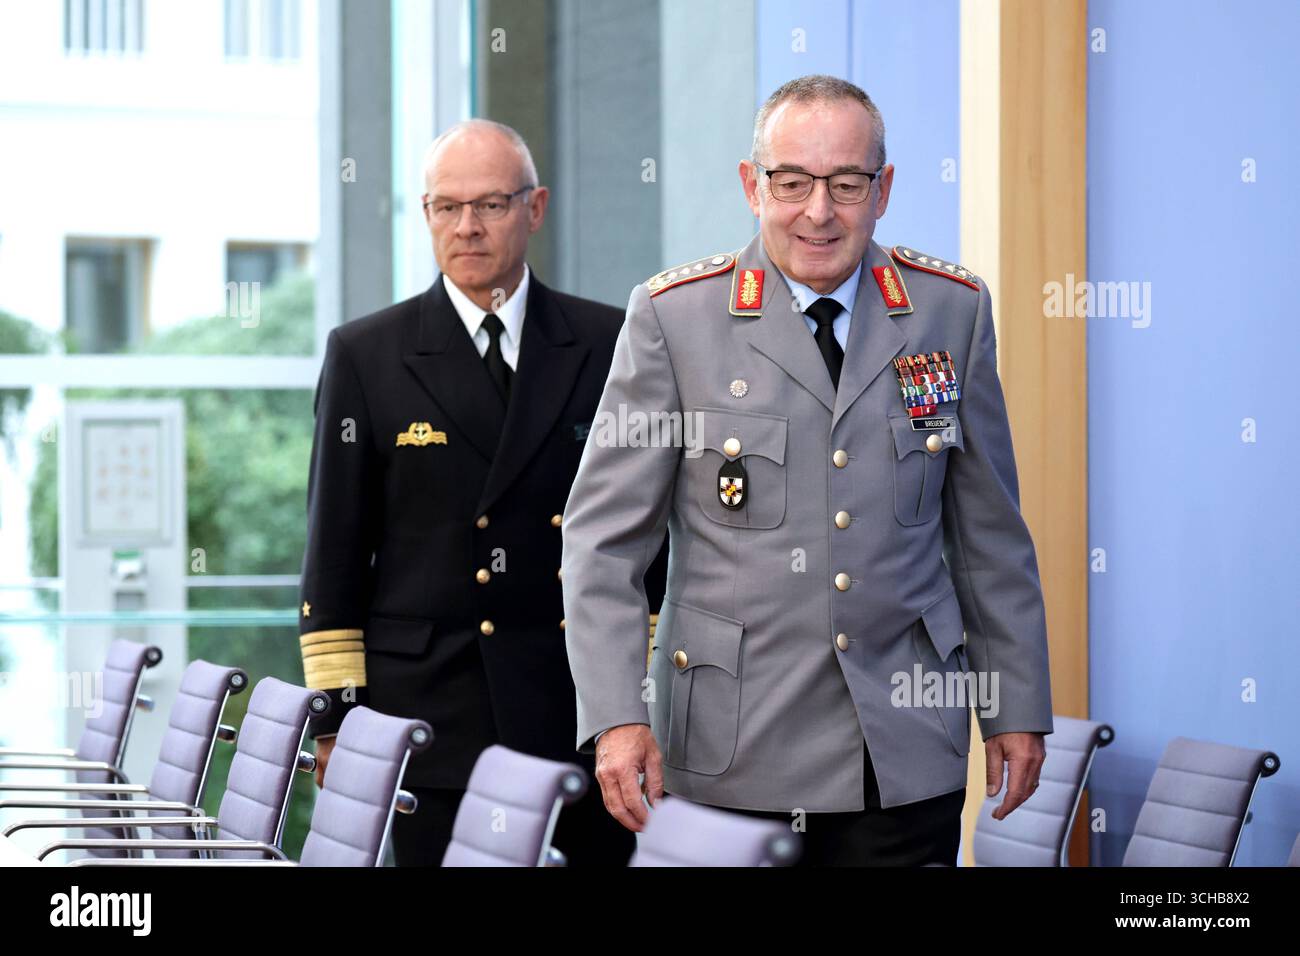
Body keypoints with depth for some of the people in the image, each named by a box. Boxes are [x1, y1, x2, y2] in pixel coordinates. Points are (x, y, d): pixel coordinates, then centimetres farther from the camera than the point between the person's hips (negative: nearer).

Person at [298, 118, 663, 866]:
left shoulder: (610, 346, 7)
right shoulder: (365, 356, 4)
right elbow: (336, 557, 4)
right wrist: (336, 715, -1)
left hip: (591, 706, 1)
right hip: (432, 711, -1)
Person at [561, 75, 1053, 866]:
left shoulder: (952, 310, 5)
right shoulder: (674, 317, -3)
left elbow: (989, 531, 10)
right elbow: (604, 537, -3)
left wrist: (1018, 706, 10)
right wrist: (617, 717, -13)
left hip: (904, 753, 2)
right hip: (732, 753, -2)